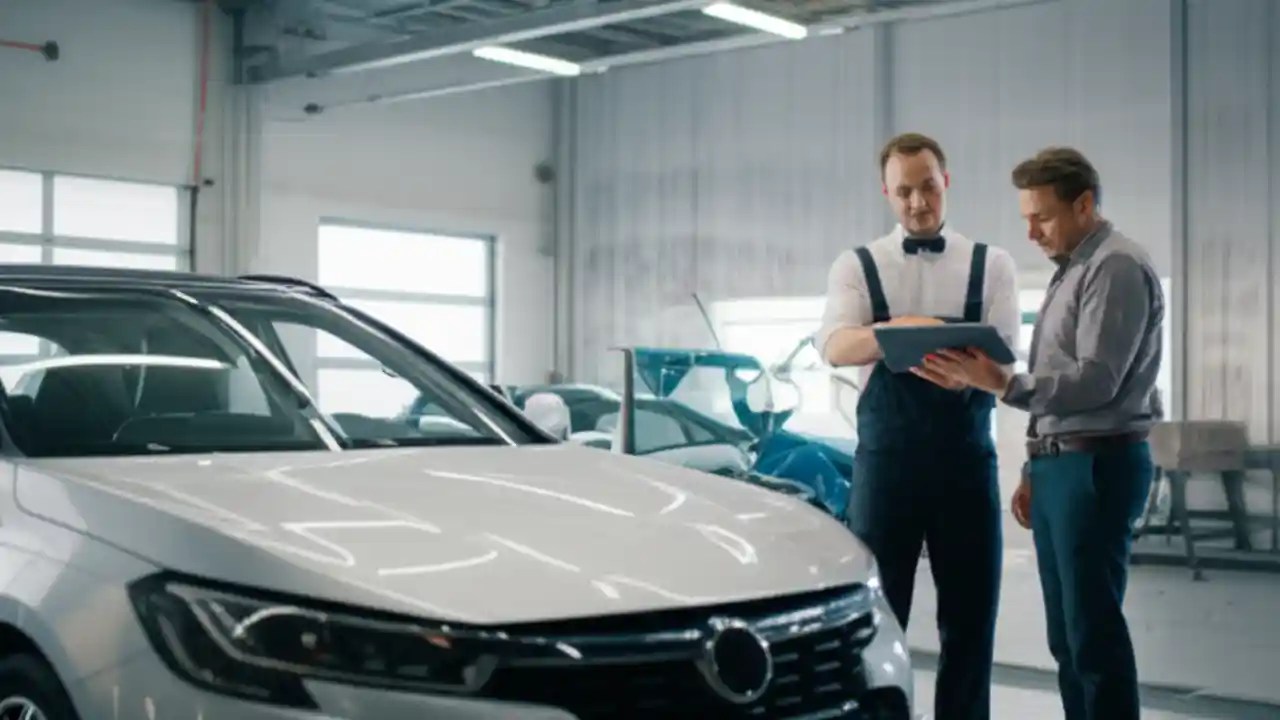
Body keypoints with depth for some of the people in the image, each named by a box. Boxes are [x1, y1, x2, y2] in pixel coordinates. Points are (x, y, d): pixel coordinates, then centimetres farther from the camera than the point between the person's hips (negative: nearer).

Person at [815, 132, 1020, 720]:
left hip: (965, 457, 1)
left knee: (970, 614, 7)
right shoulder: (856, 265, 5)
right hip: (886, 456, -1)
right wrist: (904, 327, -31)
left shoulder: (991, 265, 7)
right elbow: (835, 347, -12)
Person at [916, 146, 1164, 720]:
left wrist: (1005, 385, -28)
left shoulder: (1117, 268, -10)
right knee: (1067, 636, 11)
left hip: (1097, 465, -9)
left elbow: (1095, 382, -20)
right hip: (1058, 464, 9)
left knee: (1094, 632, -7)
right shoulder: (1071, 270, 19)